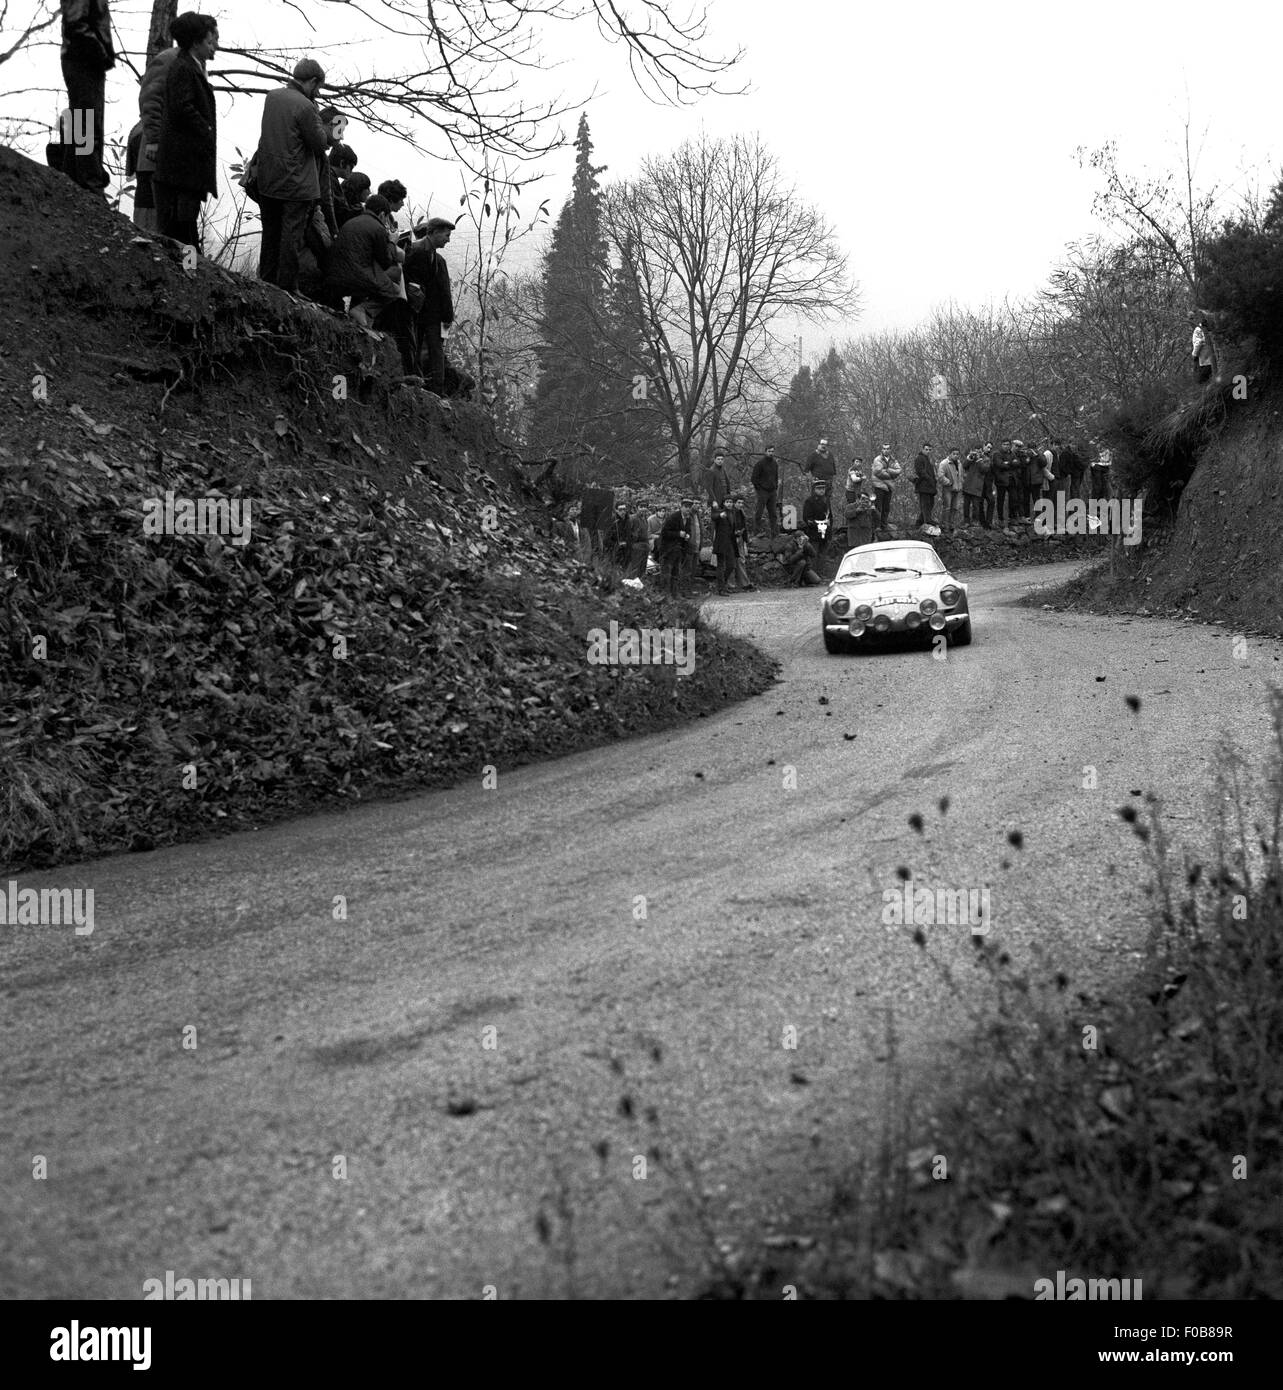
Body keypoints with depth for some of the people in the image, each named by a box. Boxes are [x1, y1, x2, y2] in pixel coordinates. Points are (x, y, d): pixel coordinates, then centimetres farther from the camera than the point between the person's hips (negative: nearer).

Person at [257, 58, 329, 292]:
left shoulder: (272, 97, 5)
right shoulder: (305, 106, -18)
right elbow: (320, 144, -12)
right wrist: (316, 114, -1)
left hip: (267, 180, 7)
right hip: (296, 184, -7)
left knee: (270, 234, 18)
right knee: (291, 237, 2)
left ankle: (266, 282, 26)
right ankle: (287, 288, 6)